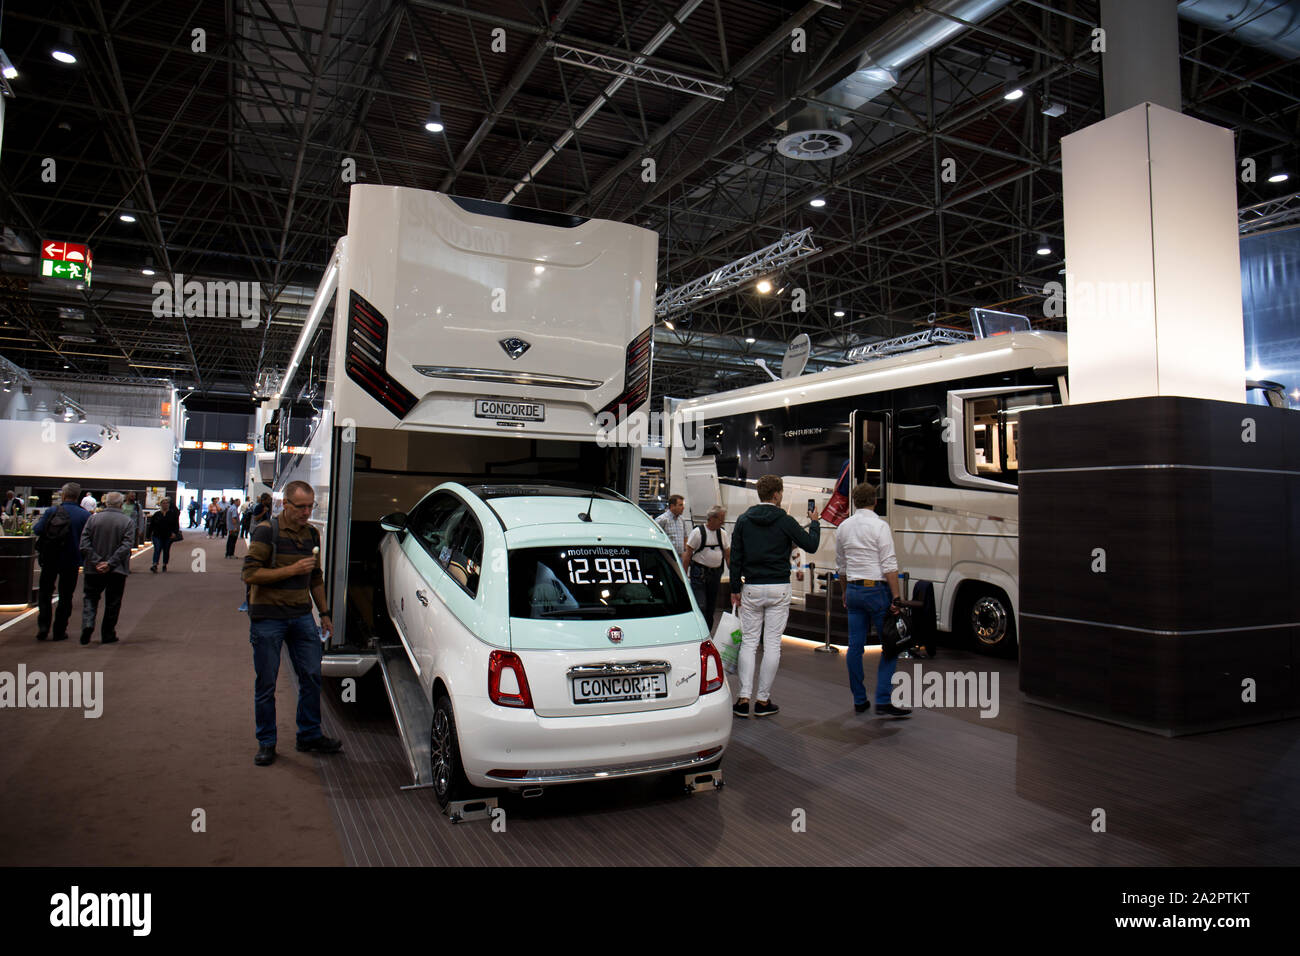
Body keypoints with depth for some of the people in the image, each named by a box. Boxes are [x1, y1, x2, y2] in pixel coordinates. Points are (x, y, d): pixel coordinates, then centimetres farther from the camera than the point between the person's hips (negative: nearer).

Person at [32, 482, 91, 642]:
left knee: (45, 592, 16)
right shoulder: (85, 515, -7)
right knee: (65, 596, 9)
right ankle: (59, 631, 10)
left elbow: (37, 530, -9)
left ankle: (43, 626, 5)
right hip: (71, 561, 0)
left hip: (49, 559, 0)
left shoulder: (51, 511, -6)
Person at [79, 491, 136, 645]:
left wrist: (96, 562, -8)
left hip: (94, 569, 1)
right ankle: (108, 635, 14)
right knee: (113, 603, 9)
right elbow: (126, 546, -15)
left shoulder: (93, 518, 0)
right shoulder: (128, 522, -6)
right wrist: (110, 563, -14)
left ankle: (87, 624, -6)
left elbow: (84, 544, -6)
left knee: (90, 597, 16)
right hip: (117, 570, -1)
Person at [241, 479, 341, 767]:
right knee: (266, 683, 4)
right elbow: (250, 574, -15)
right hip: (267, 616, -5)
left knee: (311, 676, 6)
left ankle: (310, 735, 21)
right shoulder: (266, 532, -8)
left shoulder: (312, 534, 10)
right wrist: (291, 570, -20)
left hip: (302, 615, 5)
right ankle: (266, 743, 17)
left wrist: (324, 613, 17)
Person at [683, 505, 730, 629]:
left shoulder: (722, 533, 8)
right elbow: (688, 555, -6)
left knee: (711, 607, 10)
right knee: (700, 607, -12)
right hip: (699, 573, -5)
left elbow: (728, 555, 12)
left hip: (716, 574, 6)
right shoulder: (698, 532, -8)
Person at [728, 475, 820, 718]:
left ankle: (743, 699, 1)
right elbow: (811, 545, 4)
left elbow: (735, 558, 3)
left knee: (748, 642, 7)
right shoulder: (785, 521, -5)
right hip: (778, 589, -2)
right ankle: (763, 701, 9)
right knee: (772, 644, 5)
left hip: (751, 589, 2)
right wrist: (814, 522, 21)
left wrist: (735, 589, 8)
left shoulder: (744, 520, 3)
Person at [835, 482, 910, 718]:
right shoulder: (879, 526, -9)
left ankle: (859, 700, 15)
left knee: (855, 646, 8)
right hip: (877, 590, -6)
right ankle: (883, 701, -3)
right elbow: (889, 566, -14)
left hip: (853, 590, 6)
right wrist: (896, 597, -11)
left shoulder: (843, 527, 9)